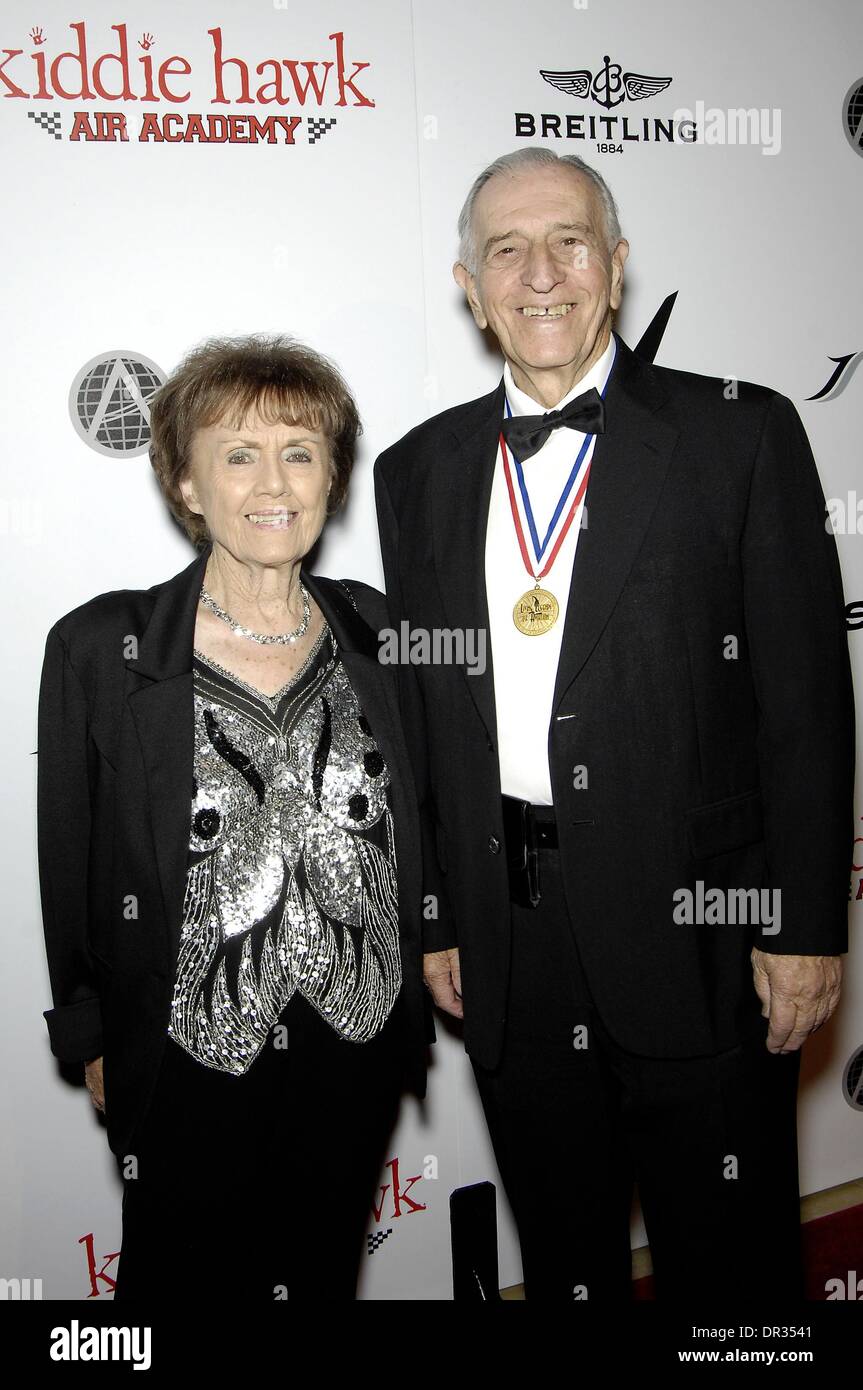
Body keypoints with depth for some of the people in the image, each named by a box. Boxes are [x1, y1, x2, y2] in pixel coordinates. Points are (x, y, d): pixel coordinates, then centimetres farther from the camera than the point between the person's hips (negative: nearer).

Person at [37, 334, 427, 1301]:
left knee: (324, 1271, 22)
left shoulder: (372, 631, -1)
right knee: (188, 1272, 17)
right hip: (190, 1062, -3)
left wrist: (414, 985, 9)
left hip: (360, 1047, 3)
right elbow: (70, 861, -4)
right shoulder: (101, 648, -12)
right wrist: (93, 1040, 1)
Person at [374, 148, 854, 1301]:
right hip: (507, 944, 3)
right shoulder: (419, 470, 6)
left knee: (729, 1262, 14)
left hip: (699, 934, -3)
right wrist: (432, 922, 8)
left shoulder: (742, 434, -3)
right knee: (562, 1258, 21)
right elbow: (416, 716, 8)